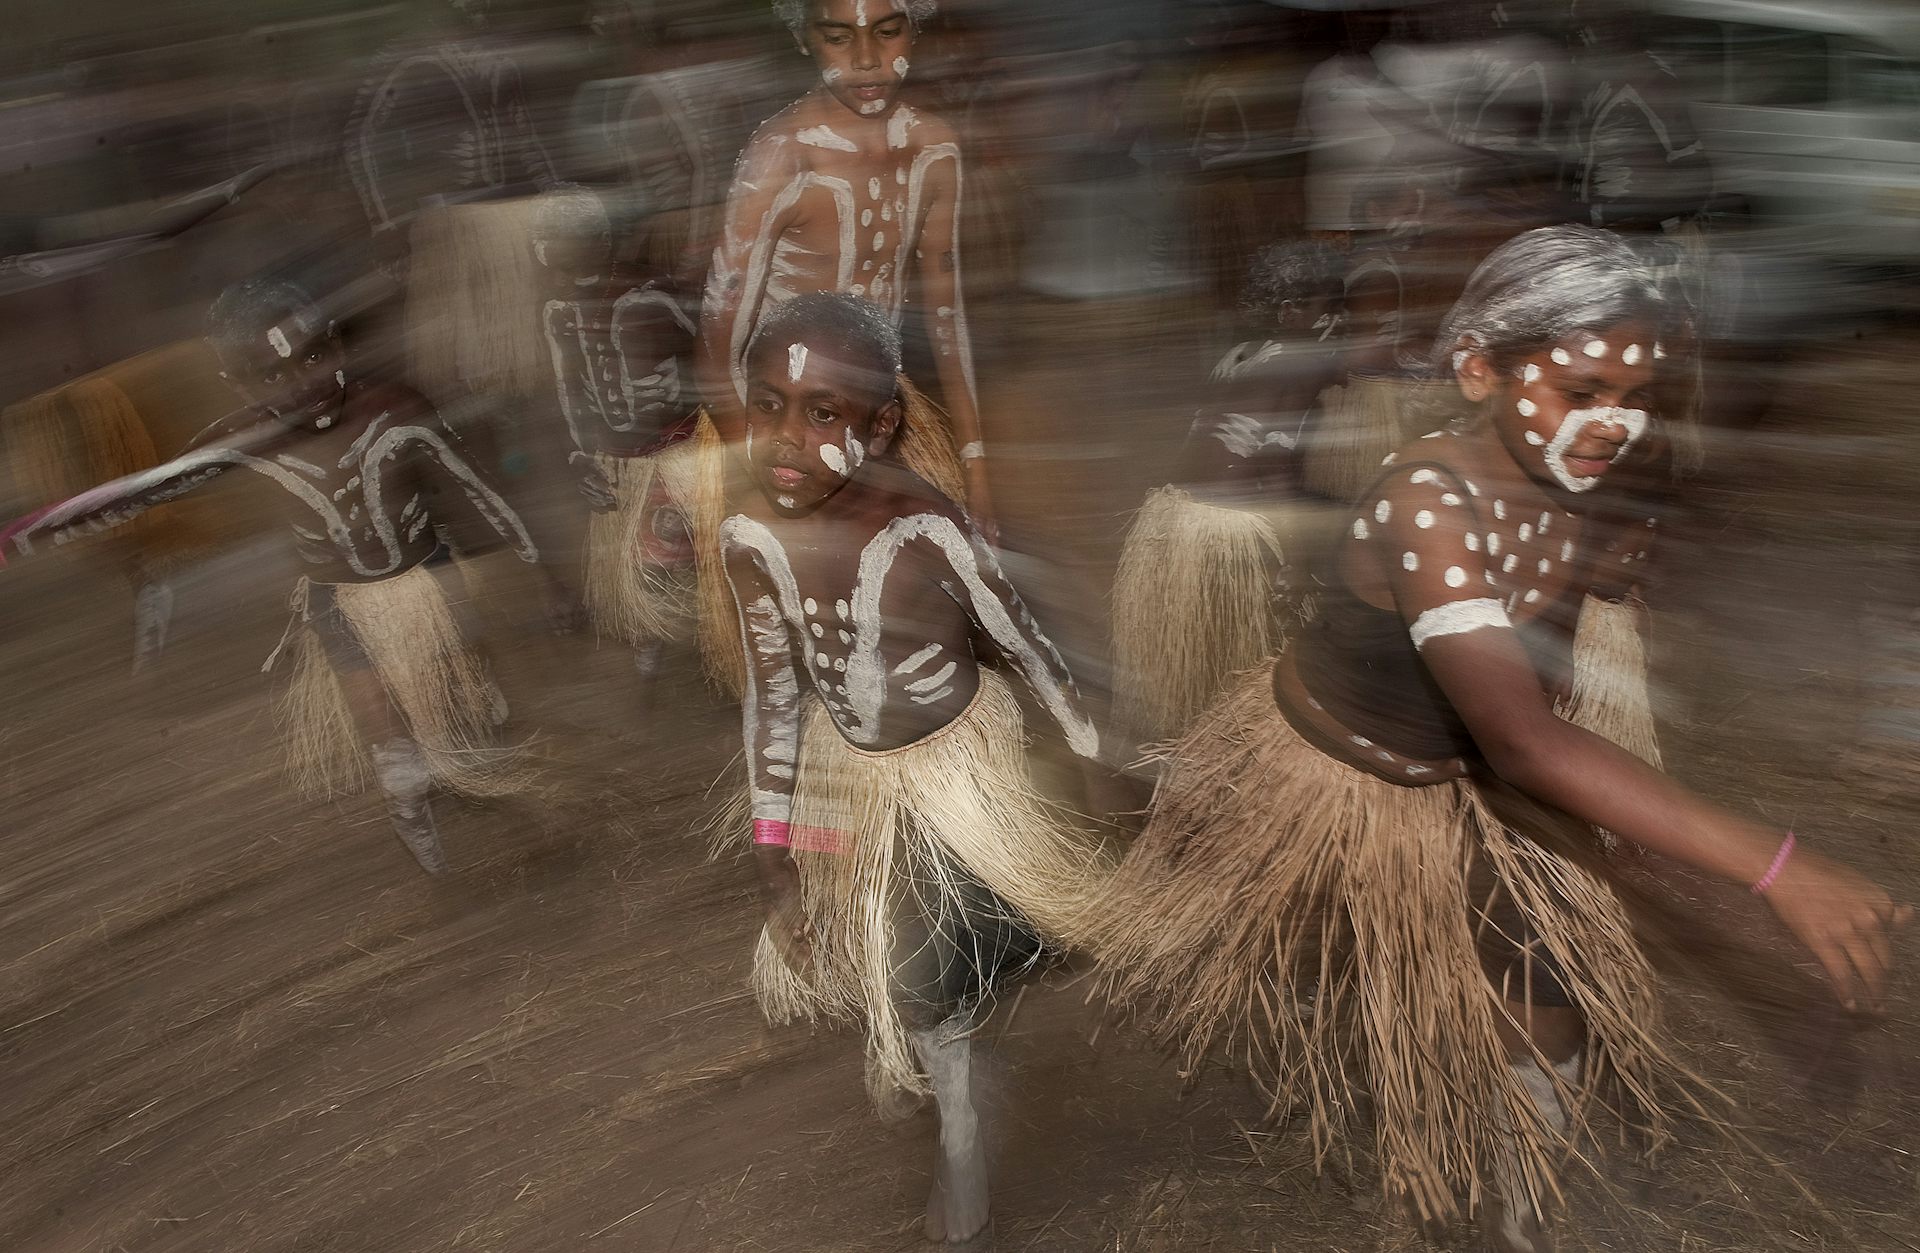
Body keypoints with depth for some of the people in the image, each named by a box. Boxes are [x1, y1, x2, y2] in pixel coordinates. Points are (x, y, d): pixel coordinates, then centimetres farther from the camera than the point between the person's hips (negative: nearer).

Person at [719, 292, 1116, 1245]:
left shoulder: (925, 525, -30)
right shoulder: (751, 536, -20)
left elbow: (1026, 643, -15)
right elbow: (774, 693, -8)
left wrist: (1096, 759, -4)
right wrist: (772, 850, -3)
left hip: (960, 755, -3)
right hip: (850, 769, 3)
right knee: (899, 957, 15)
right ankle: (958, 1126, 44)